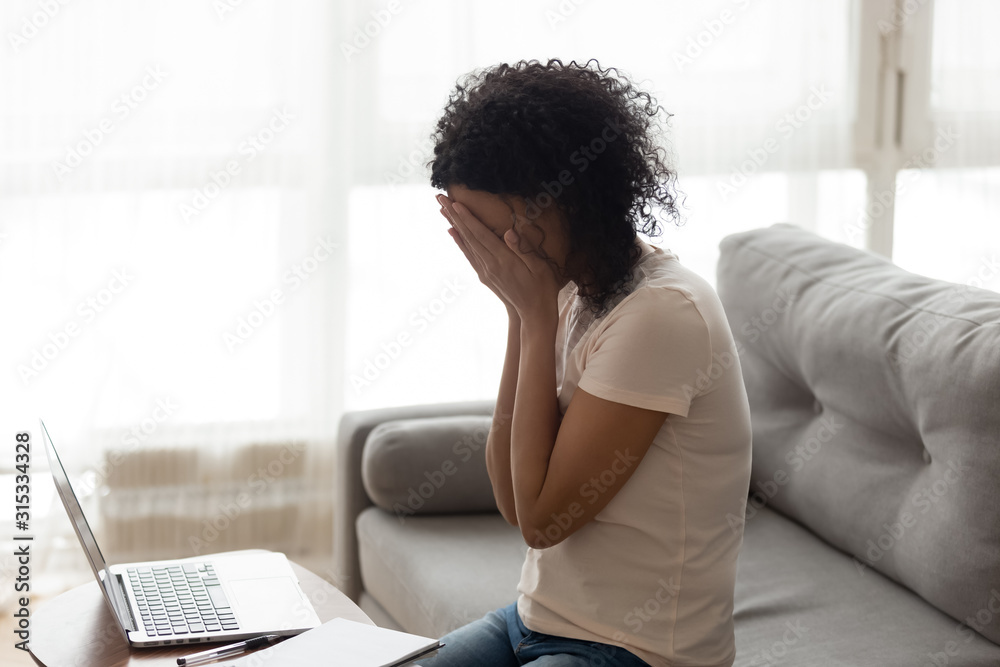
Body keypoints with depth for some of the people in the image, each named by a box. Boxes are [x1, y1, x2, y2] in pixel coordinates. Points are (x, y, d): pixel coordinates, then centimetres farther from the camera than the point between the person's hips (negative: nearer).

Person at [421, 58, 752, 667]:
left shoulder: (663, 314, -21)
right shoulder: (572, 294, 5)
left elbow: (542, 516, -19)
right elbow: (511, 500, 1)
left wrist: (536, 315, -16)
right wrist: (523, 316, -5)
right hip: (540, 618, 8)